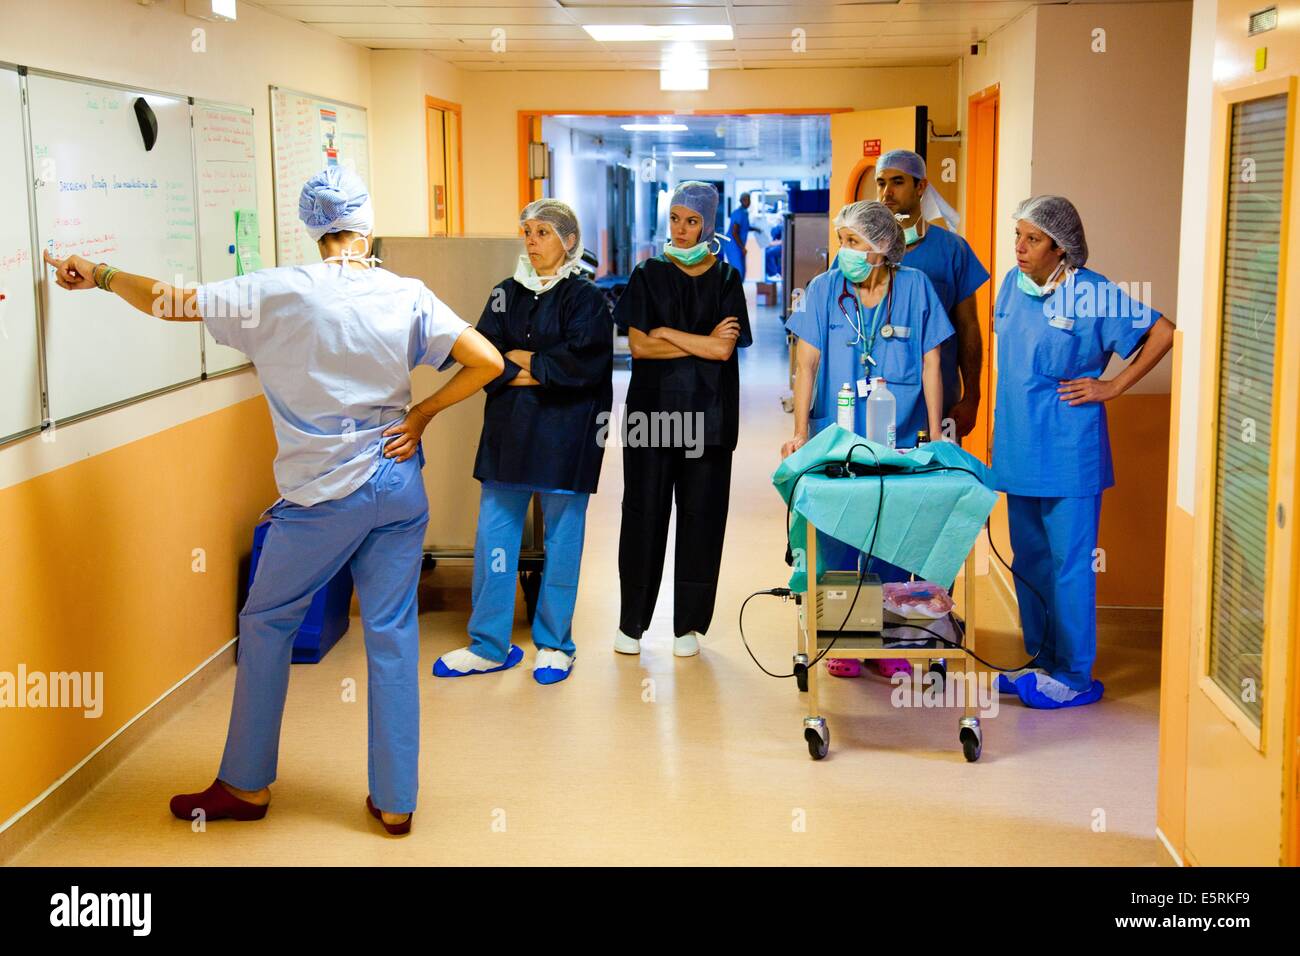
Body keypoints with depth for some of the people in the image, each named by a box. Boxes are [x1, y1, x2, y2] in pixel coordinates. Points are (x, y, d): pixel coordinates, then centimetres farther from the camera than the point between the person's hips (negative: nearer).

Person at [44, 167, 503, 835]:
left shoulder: (278, 292, -10)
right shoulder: (407, 296, -3)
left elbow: (173, 303, -4)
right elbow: (486, 361, -8)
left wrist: (100, 274, 12)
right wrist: (422, 414, 2)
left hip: (324, 496, -3)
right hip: (400, 487, 3)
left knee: (265, 623, 15)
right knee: (392, 634, 9)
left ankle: (246, 786, 24)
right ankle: (395, 802, 15)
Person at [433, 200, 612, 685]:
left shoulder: (585, 296, -2)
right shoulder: (507, 293, 11)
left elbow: (584, 360, -16)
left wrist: (521, 359, -7)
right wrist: (527, 375, -13)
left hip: (564, 434, -4)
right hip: (508, 430, 4)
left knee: (562, 538, 4)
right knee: (493, 534, 3)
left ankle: (555, 645, 17)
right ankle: (489, 645, 14)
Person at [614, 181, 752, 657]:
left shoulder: (726, 280, 5)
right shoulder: (648, 275, 6)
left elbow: (724, 350, -8)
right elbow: (638, 346, -5)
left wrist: (666, 333, -6)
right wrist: (701, 342, -7)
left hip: (707, 413, 0)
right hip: (652, 409, 0)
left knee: (701, 515, 2)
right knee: (644, 511, 1)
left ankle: (688, 623, 12)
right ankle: (632, 622, 11)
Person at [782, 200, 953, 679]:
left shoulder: (914, 286, 1)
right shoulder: (824, 289, 1)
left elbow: (930, 364, 2)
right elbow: (807, 363, -2)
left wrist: (934, 436, -2)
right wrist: (801, 433, -10)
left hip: (898, 441, 0)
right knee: (837, 538, 2)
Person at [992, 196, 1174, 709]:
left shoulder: (1092, 292, -12)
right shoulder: (1013, 284, 8)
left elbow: (1162, 333, -9)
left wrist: (1113, 386, -9)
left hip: (1068, 453, -7)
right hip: (1019, 449, 7)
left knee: (1069, 563, -2)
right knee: (1029, 560, 14)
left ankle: (1075, 677, 8)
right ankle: (1044, 661, 27)